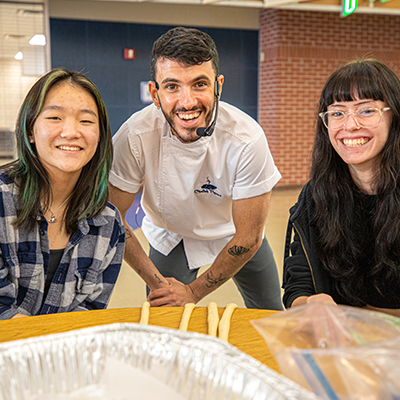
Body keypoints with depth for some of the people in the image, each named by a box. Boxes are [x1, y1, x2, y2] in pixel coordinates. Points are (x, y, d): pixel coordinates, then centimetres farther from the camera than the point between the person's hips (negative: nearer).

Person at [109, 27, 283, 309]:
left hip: (232, 233, 1)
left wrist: (194, 292, -18)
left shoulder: (246, 139, -34)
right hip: (171, 236, 0)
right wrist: (155, 281, -18)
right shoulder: (135, 137, -32)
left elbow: (248, 237, -23)